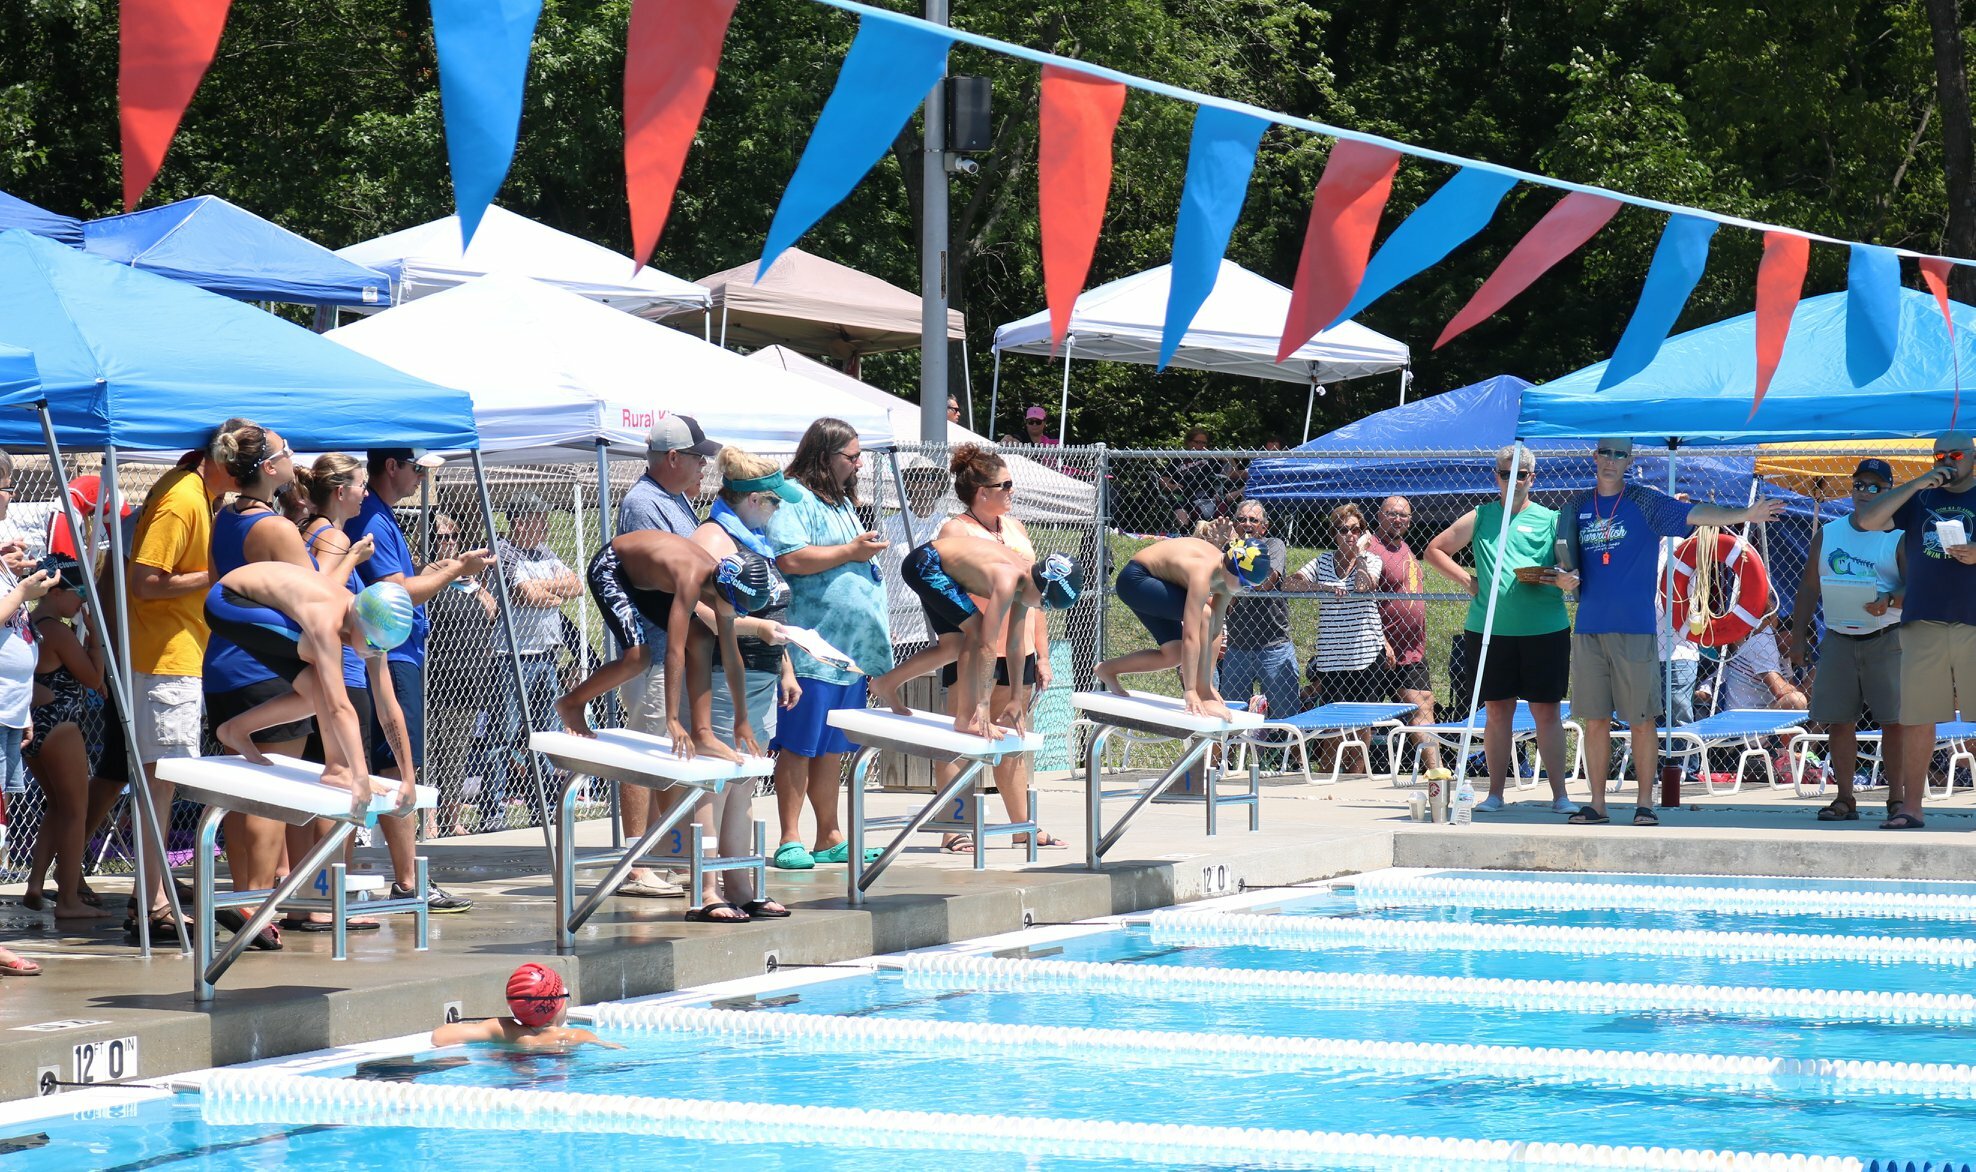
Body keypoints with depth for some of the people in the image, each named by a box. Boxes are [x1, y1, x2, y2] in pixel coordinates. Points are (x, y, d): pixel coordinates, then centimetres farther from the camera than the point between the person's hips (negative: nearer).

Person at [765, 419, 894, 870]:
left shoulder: (843, 502, 21)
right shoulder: (793, 499, -8)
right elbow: (789, 559, -22)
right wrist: (852, 551, -14)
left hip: (852, 647, 9)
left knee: (833, 747, 11)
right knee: (799, 746, -6)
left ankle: (830, 838, 15)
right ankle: (790, 840, -3)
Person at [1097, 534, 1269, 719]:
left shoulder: (1226, 581, -9)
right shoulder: (1203, 573, -35)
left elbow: (1214, 633, -3)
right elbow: (1190, 636, -39)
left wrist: (1208, 684, -4)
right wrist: (1190, 691, -40)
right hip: (1135, 579, -9)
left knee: (1175, 654, 3)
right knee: (1203, 614, -26)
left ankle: (1108, 669, 21)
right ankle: (1204, 698, -22)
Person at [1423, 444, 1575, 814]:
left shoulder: (1550, 520, 7)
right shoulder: (1480, 518, 11)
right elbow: (1435, 550, 18)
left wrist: (1558, 578, -14)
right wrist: (1467, 580, 4)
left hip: (1545, 630, -1)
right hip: (1490, 630, 1)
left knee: (1547, 711, 0)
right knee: (1497, 710, 7)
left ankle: (1559, 794, 3)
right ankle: (1495, 793, 13)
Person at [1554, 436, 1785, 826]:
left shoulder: (1645, 503, 1)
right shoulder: (1579, 507, 12)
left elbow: (1696, 514, -12)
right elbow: (1567, 565, 18)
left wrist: (1744, 514, -26)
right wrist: (1563, 579, -5)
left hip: (1635, 630, -3)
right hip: (1589, 628, 3)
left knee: (1641, 719, -1)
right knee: (1594, 719, 5)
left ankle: (1645, 803, 4)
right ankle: (1597, 804, 10)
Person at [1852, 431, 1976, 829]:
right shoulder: (1919, 499, 15)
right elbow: (1867, 520, 2)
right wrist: (1916, 483, -3)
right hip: (1923, 624, 2)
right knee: (1916, 718, 1)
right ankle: (1911, 808, 5)